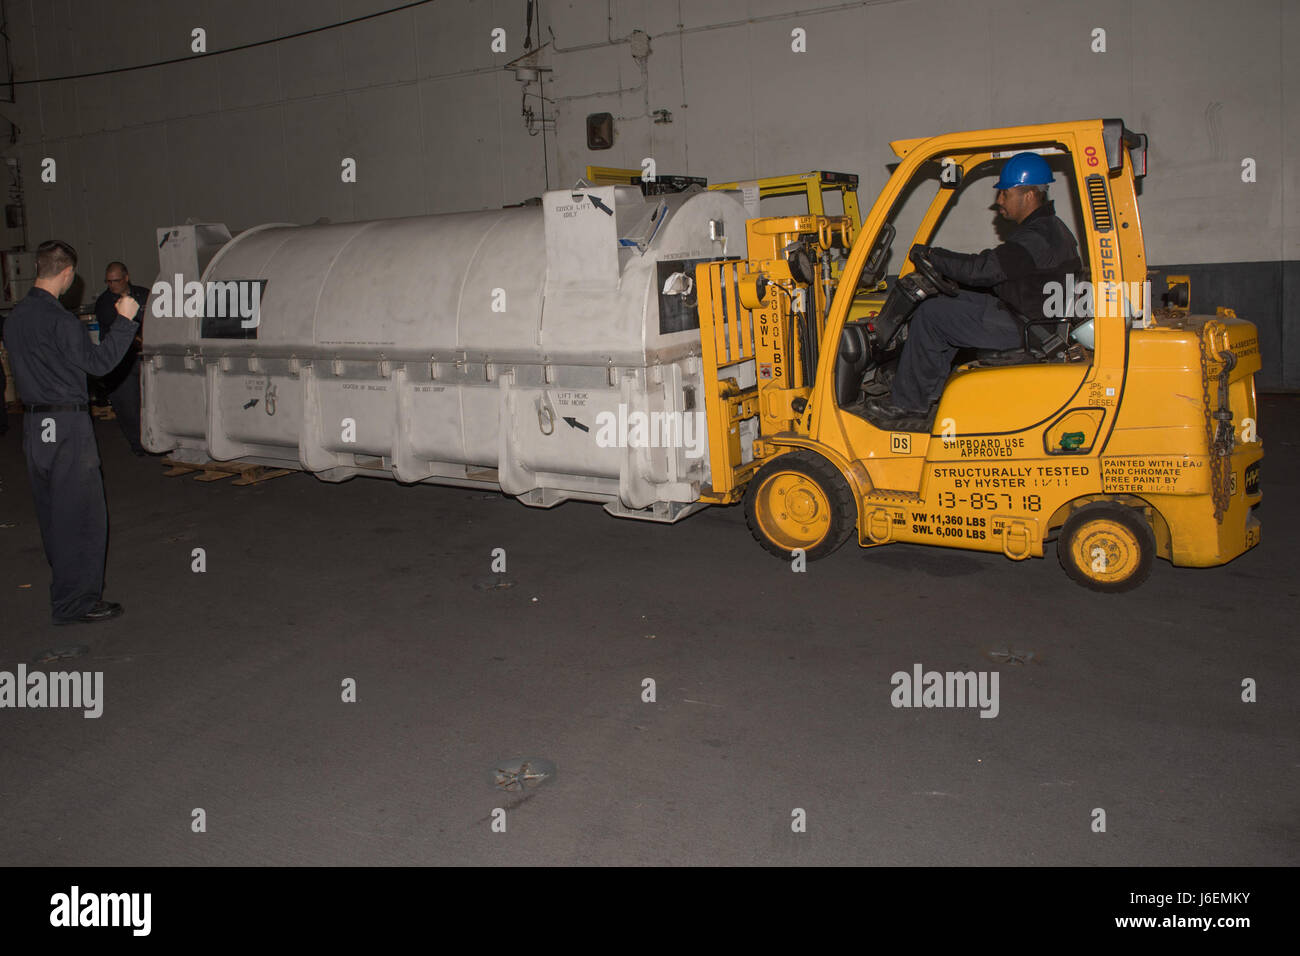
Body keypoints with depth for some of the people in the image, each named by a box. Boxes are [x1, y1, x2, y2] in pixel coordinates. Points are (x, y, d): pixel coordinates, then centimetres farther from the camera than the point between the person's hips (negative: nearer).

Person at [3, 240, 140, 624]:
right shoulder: (60, 321, -18)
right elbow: (99, 362, -14)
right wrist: (124, 320, -7)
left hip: (33, 423, 9)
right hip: (67, 424, -9)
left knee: (52, 512, 17)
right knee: (81, 513, -2)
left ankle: (67, 584, 30)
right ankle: (74, 601, 2)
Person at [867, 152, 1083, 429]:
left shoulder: (1037, 238, -21)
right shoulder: (1050, 228, 14)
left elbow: (982, 269, -25)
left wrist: (932, 255, -12)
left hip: (1020, 329, -11)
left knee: (930, 315, -11)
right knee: (945, 304, 18)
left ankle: (908, 405, -2)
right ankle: (929, 395, 17)